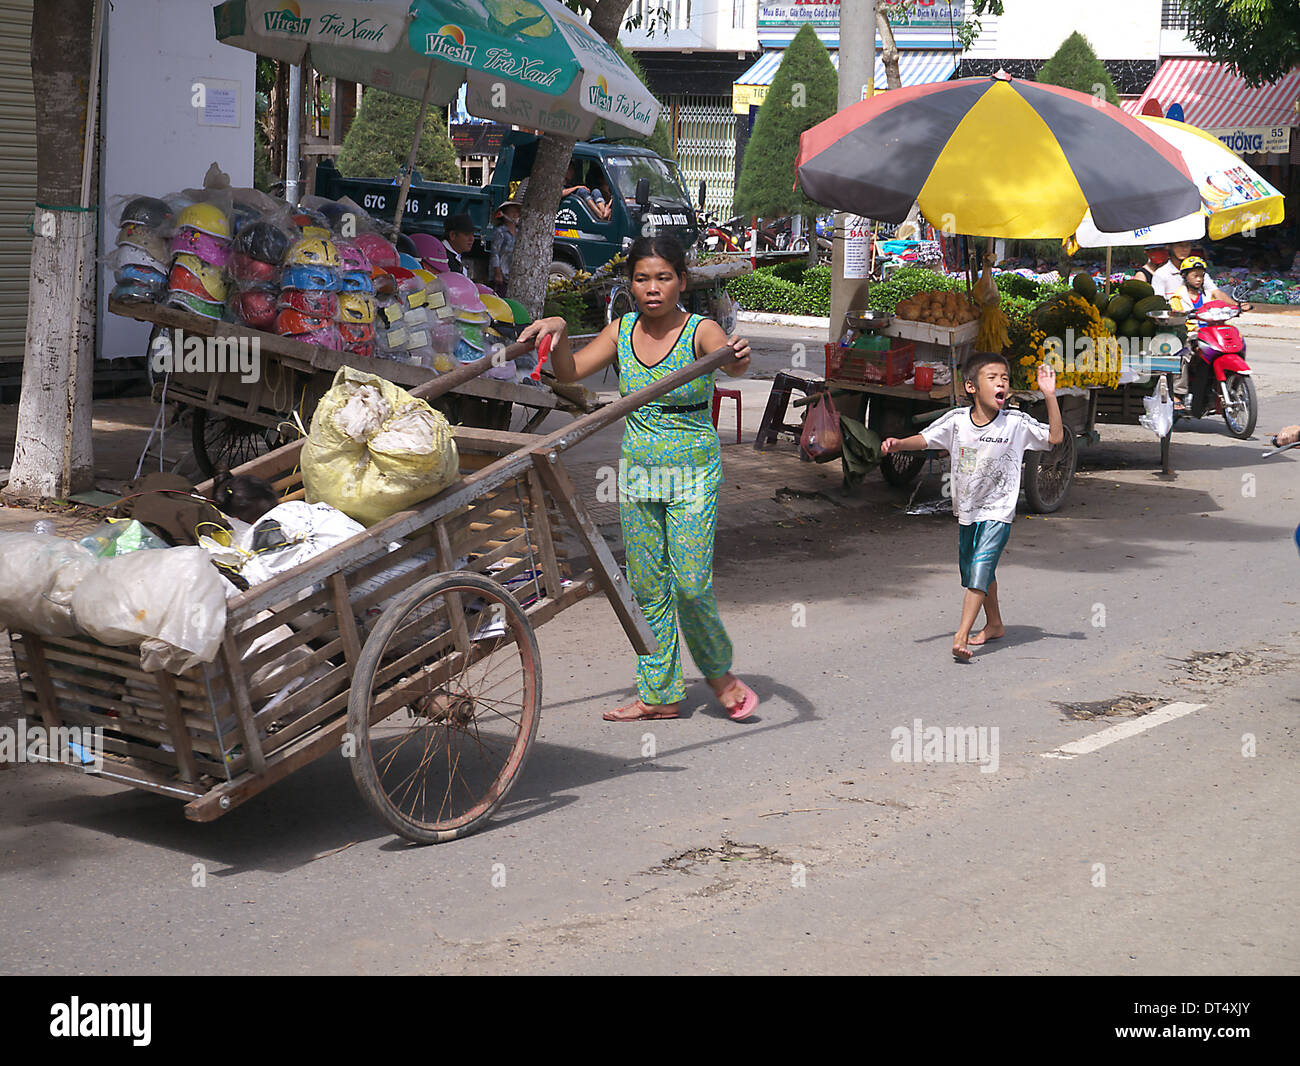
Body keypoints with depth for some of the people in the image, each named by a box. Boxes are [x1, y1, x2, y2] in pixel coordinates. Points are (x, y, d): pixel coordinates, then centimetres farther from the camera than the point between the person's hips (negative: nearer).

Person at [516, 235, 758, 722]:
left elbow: (730, 362, -29)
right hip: (638, 470, 5)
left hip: (693, 471, -5)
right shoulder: (622, 331, 4)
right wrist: (557, 333, -15)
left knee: (691, 585, -9)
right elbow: (570, 372, 2)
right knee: (648, 588, 8)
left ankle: (719, 671, 17)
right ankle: (659, 693, 17)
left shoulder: (700, 331, -10)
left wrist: (737, 357, -52)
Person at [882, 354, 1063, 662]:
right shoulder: (957, 420, -7)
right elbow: (924, 439, -1)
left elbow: (1055, 437, -16)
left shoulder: (1016, 423, -14)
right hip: (967, 510, 5)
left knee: (980, 570, -18)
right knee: (975, 571, 20)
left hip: (997, 512, -5)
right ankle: (994, 624, 41)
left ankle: (961, 636, -21)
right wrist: (898, 443, -21)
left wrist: (1050, 396, -24)